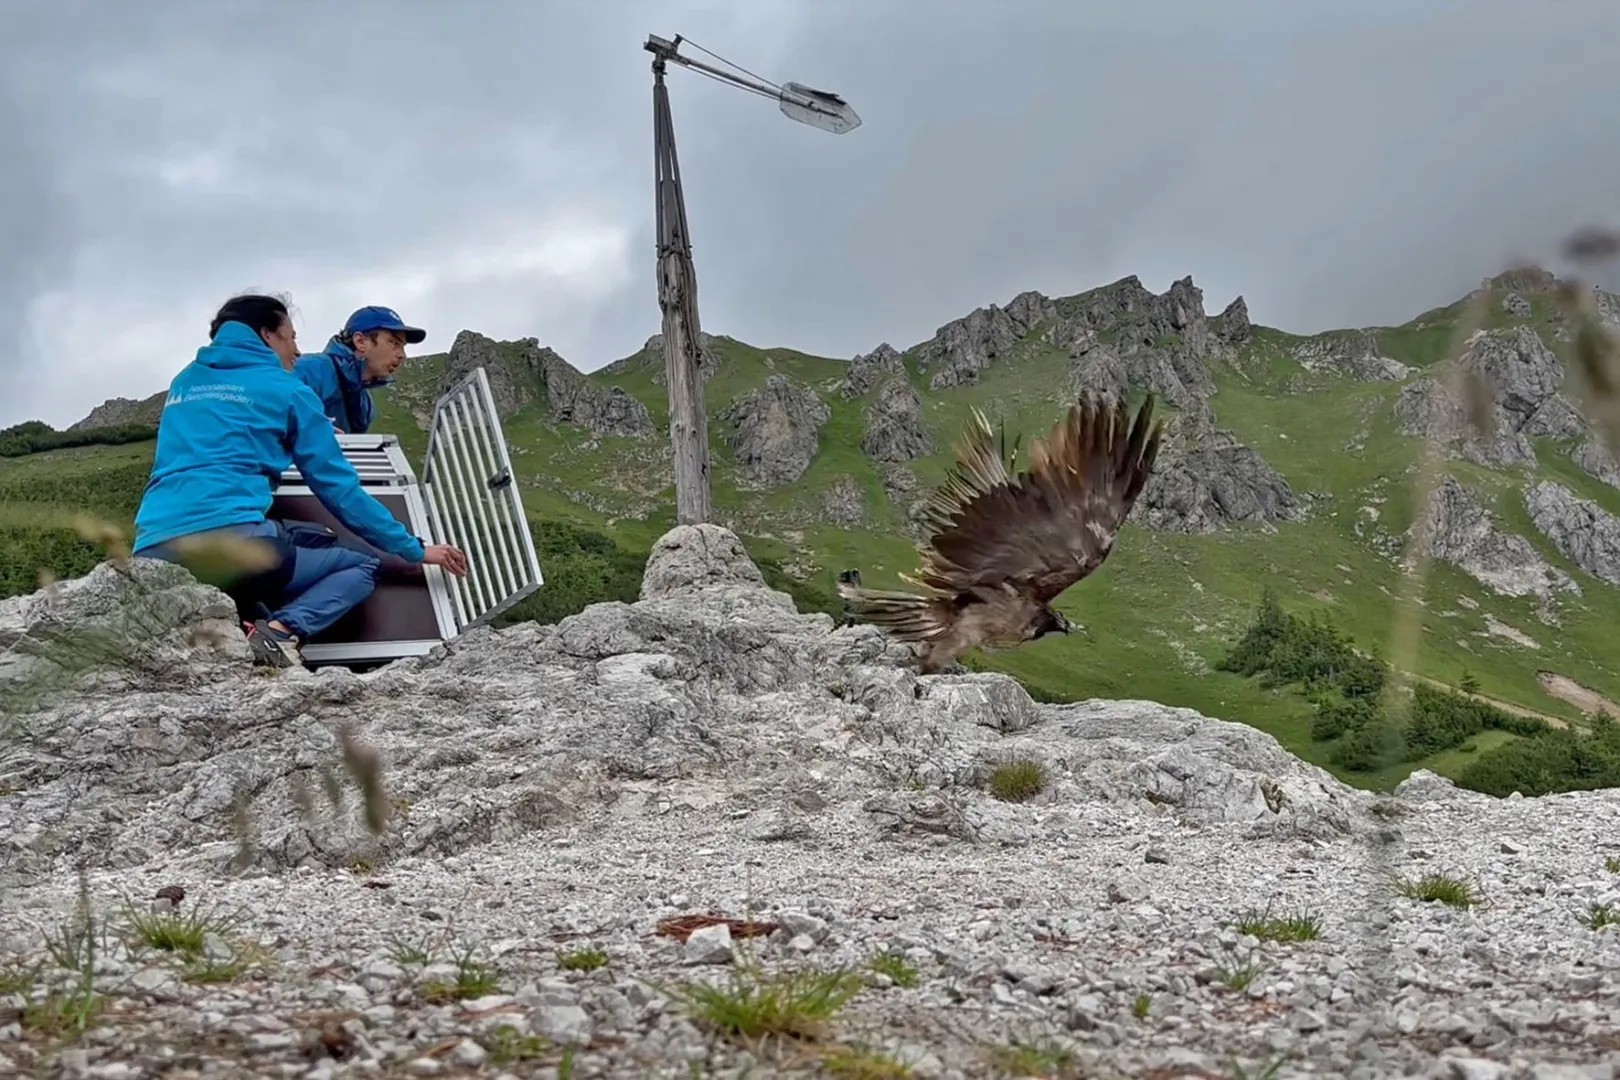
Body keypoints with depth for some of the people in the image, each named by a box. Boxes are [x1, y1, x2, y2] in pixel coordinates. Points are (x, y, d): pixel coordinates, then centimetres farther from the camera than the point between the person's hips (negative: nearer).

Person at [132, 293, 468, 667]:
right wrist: (414, 549, 17)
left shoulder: (184, 383, 28)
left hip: (152, 553, 5)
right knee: (362, 565, 15)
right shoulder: (287, 391, 12)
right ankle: (281, 632, -15)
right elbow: (339, 489, 10)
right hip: (231, 538, -5)